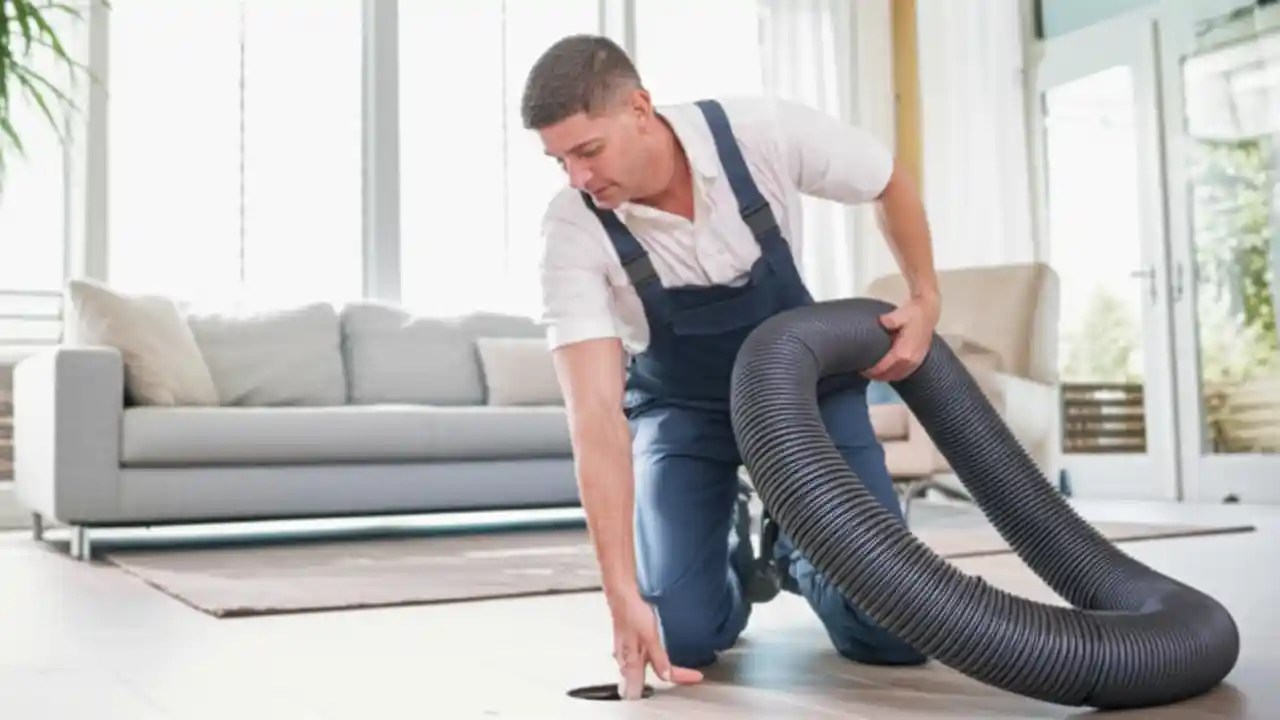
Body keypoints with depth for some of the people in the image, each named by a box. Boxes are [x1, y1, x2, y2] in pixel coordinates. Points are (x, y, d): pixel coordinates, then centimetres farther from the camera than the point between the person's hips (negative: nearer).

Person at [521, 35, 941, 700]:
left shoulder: (766, 133, -26)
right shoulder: (573, 229, -27)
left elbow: (892, 182, -4)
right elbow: (596, 418, -33)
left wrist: (926, 300, -5)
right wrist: (623, 595, -39)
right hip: (678, 406, 0)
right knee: (682, 635, -15)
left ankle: (792, 551, 21)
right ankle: (735, 555, 19)